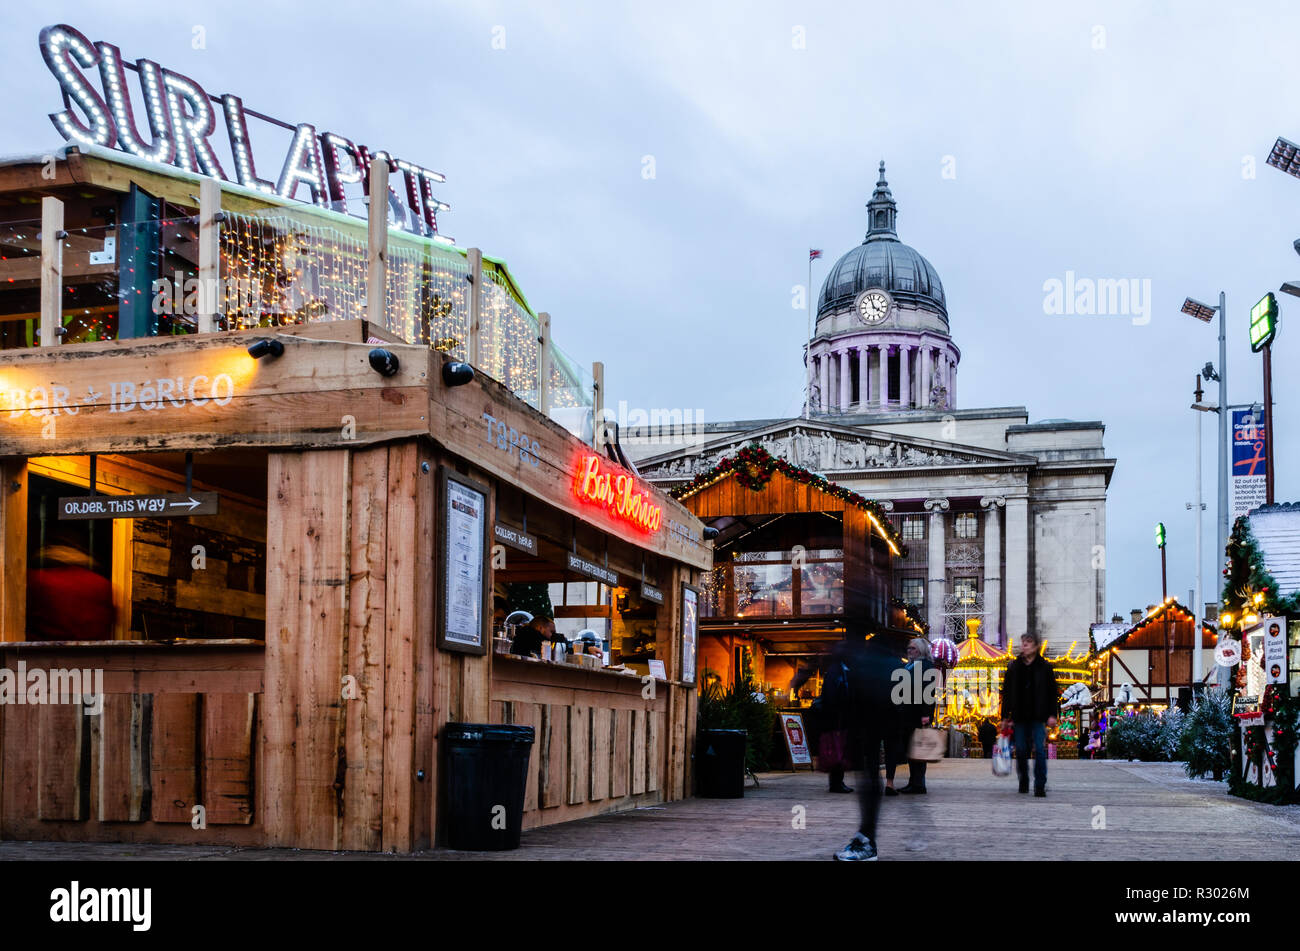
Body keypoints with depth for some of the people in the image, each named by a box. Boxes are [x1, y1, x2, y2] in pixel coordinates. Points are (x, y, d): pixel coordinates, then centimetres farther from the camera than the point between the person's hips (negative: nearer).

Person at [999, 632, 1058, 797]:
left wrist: (1052, 715, -4)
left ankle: (1040, 785, -3)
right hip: (1019, 717, 2)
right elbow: (1006, 693, 9)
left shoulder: (1044, 667, 2)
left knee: (1040, 750, -8)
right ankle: (1023, 783, 21)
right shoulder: (1013, 667, 7)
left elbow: (1052, 692, 4)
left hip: (1038, 717, -2)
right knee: (1021, 751, 5)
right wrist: (1005, 717, 5)